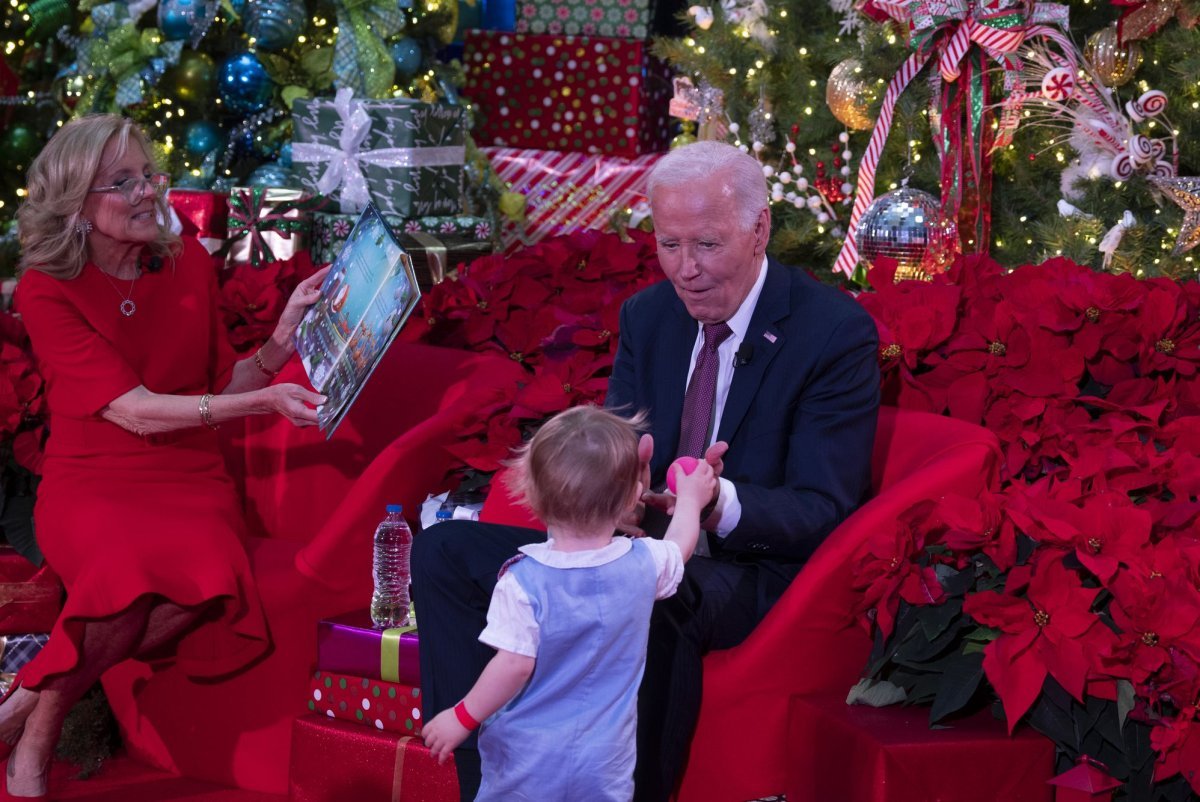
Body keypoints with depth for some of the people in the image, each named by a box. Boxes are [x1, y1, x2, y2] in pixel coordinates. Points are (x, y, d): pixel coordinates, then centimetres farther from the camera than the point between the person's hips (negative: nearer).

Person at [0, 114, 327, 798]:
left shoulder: (188, 263, 7)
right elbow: (132, 410, -16)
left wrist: (283, 339, -6)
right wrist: (263, 402, -23)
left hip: (190, 478, 4)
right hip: (90, 483, -4)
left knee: (207, 581, -33)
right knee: (128, 579, -39)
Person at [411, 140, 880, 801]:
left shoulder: (836, 331, -10)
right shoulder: (646, 316, 9)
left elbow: (823, 509, -13)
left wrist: (722, 505, -35)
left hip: (752, 568, -7)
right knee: (443, 552, -10)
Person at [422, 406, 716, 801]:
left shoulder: (524, 581, -21)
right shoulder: (644, 564, -8)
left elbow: (515, 665, -20)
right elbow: (678, 547, 15)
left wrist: (463, 717, -7)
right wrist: (690, 500, 35)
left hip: (528, 754, -3)